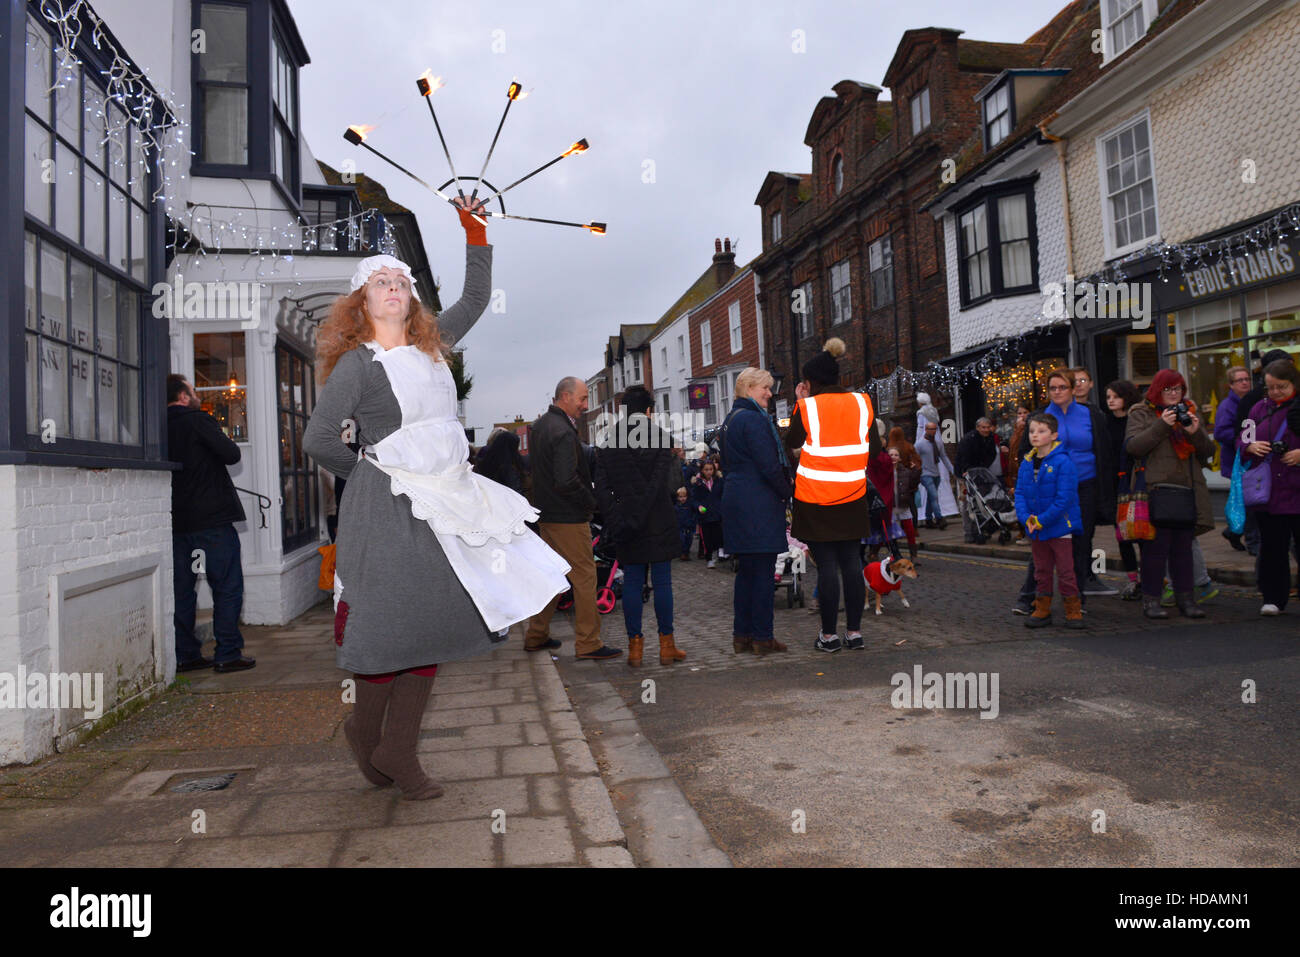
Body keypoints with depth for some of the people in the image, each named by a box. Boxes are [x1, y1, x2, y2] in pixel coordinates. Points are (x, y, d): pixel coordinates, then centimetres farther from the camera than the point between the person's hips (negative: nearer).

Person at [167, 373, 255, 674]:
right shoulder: (198, 420, -9)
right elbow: (231, 455, -14)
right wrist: (227, 443, 5)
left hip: (177, 521, 7)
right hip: (212, 519, -7)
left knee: (181, 589, 11)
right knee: (227, 587, -2)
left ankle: (185, 655, 14)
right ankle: (227, 654, -2)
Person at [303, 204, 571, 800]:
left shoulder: (431, 347, 13)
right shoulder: (357, 364, -6)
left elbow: (475, 297, 23)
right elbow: (319, 440, -12)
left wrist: (475, 232, 15)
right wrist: (372, 474, 0)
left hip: (444, 503, 7)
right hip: (390, 506, -7)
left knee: (436, 623, 7)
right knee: (396, 625, -4)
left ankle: (397, 752, 18)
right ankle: (366, 731, 21)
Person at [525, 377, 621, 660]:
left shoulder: (539, 425, 11)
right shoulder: (563, 432, -20)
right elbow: (567, 481, -27)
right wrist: (592, 502, -12)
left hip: (546, 514, 10)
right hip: (568, 518, -10)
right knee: (584, 576, -2)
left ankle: (536, 636, 26)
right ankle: (587, 644, 3)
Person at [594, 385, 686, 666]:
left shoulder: (610, 442, 3)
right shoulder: (661, 437, -6)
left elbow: (602, 487, -1)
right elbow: (673, 484, -11)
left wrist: (616, 522, -1)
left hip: (627, 525, 2)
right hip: (659, 524, -2)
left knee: (632, 583, 8)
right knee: (662, 582, 4)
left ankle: (635, 645, 10)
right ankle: (666, 645, 10)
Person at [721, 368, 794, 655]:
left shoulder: (731, 418, 16)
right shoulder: (753, 419, -14)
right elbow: (769, 465, -18)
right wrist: (787, 492, -5)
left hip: (736, 499, 10)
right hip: (759, 503, -10)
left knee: (745, 569, 13)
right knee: (763, 570, -3)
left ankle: (742, 635, 18)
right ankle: (763, 637, 3)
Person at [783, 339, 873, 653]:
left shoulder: (807, 407, -9)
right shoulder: (861, 403, 2)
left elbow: (791, 442, 7)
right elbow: (875, 450, 7)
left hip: (815, 500, -3)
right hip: (852, 498, 4)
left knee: (826, 565, 1)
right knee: (851, 562, 10)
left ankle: (829, 635, 8)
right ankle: (854, 631, 15)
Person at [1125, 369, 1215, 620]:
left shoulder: (1189, 412, 18)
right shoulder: (1141, 413, 5)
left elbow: (1208, 452, 13)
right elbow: (1132, 446, -10)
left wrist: (1196, 432, -6)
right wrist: (1161, 425, -16)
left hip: (1189, 489, 4)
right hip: (1156, 489, -4)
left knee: (1184, 547, 8)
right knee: (1156, 546, -5)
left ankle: (1185, 598, 16)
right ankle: (1151, 600, 2)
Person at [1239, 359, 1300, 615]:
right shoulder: (1260, 408, 12)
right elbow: (1241, 440, 16)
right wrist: (1251, 447, -5)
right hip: (1268, 492, 3)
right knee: (1272, 547, 7)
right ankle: (1274, 599, 16)